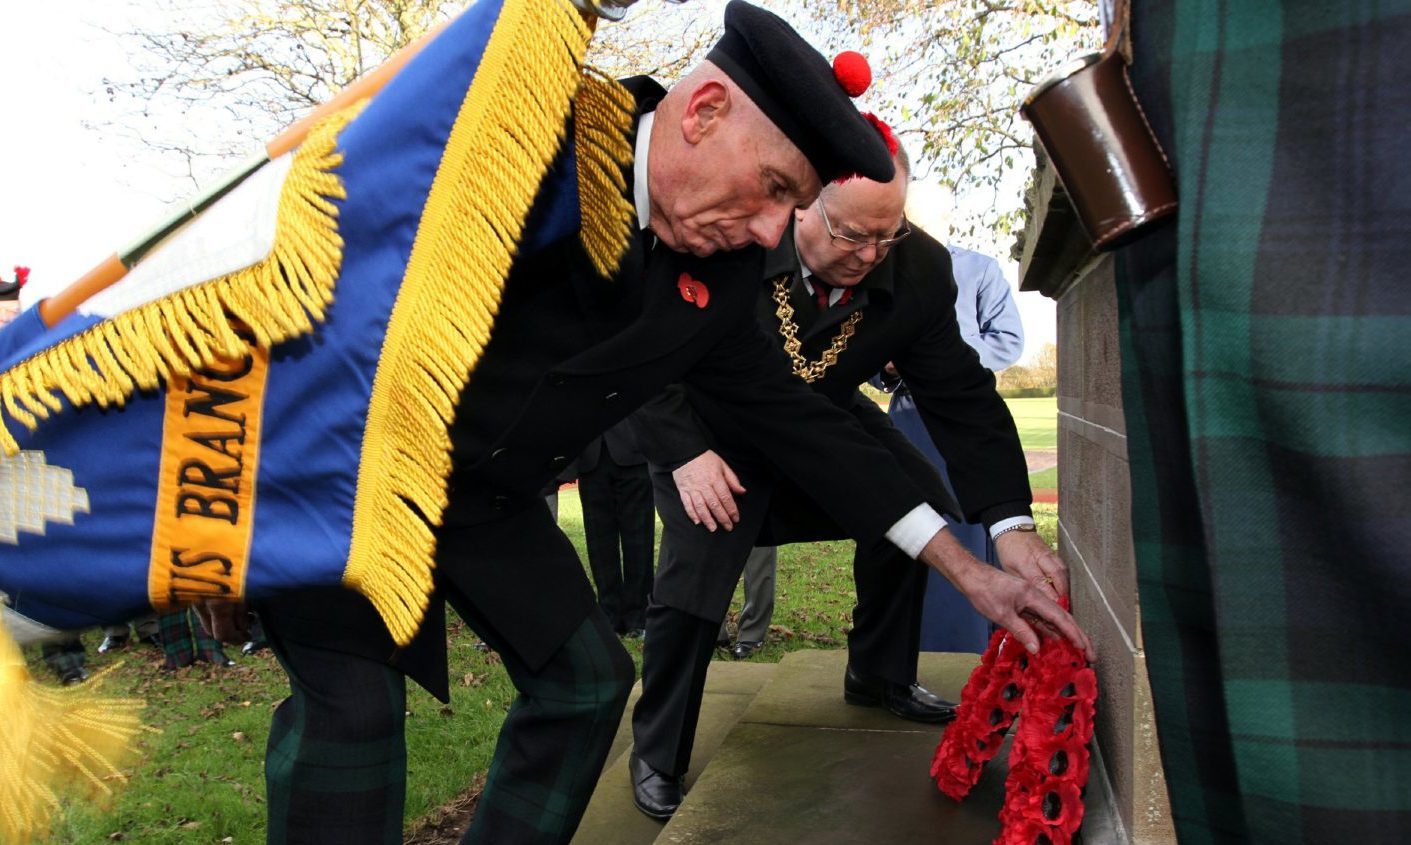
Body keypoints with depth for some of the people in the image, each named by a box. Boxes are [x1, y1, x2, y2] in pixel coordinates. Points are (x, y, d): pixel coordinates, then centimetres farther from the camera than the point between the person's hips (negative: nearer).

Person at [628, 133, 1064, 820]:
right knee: (691, 576, -18)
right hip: (708, 429, -4)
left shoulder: (920, 270, -21)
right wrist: (685, 455, -27)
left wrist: (1010, 525, -28)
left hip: (821, 423, 4)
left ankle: (879, 677, 18)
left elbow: (962, 398, -18)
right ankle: (658, 755, 7)